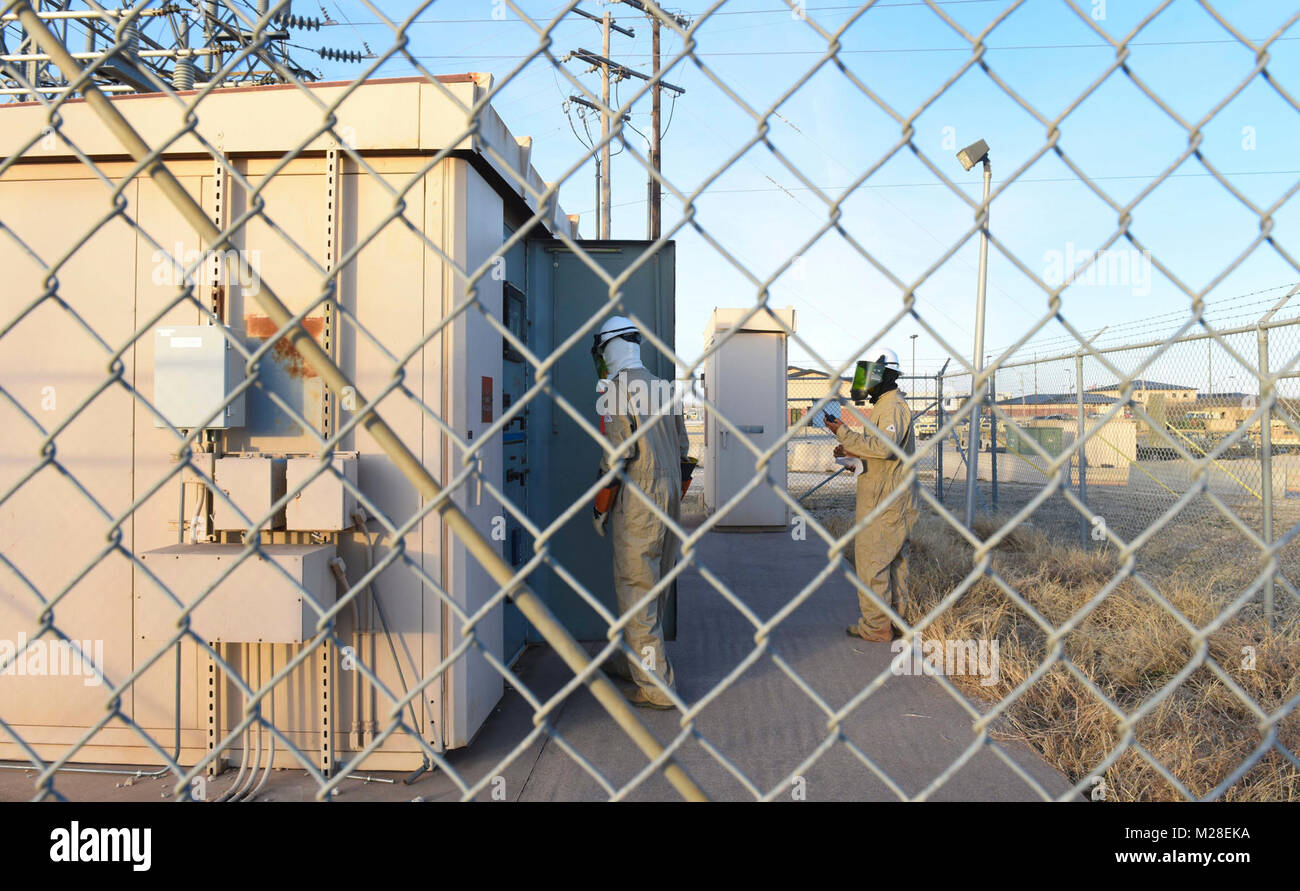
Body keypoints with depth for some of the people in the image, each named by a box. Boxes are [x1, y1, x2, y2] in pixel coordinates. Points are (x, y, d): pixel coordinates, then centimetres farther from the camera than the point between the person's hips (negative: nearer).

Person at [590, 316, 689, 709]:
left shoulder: (614, 386, -9)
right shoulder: (663, 387, 14)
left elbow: (619, 450, -17)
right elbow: (682, 447, 15)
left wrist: (600, 508, -8)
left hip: (637, 503, -8)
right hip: (670, 499, 8)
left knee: (635, 590, -1)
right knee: (655, 588, 17)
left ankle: (654, 686, 3)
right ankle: (637, 661, 34)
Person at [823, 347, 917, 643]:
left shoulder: (893, 407, -16)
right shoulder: (885, 405, 18)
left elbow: (884, 447, -31)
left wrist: (844, 433, -27)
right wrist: (850, 450, 12)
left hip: (885, 501, -11)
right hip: (890, 499, 11)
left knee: (872, 559, -5)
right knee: (894, 559, 15)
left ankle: (876, 626, 1)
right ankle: (895, 617, 24)